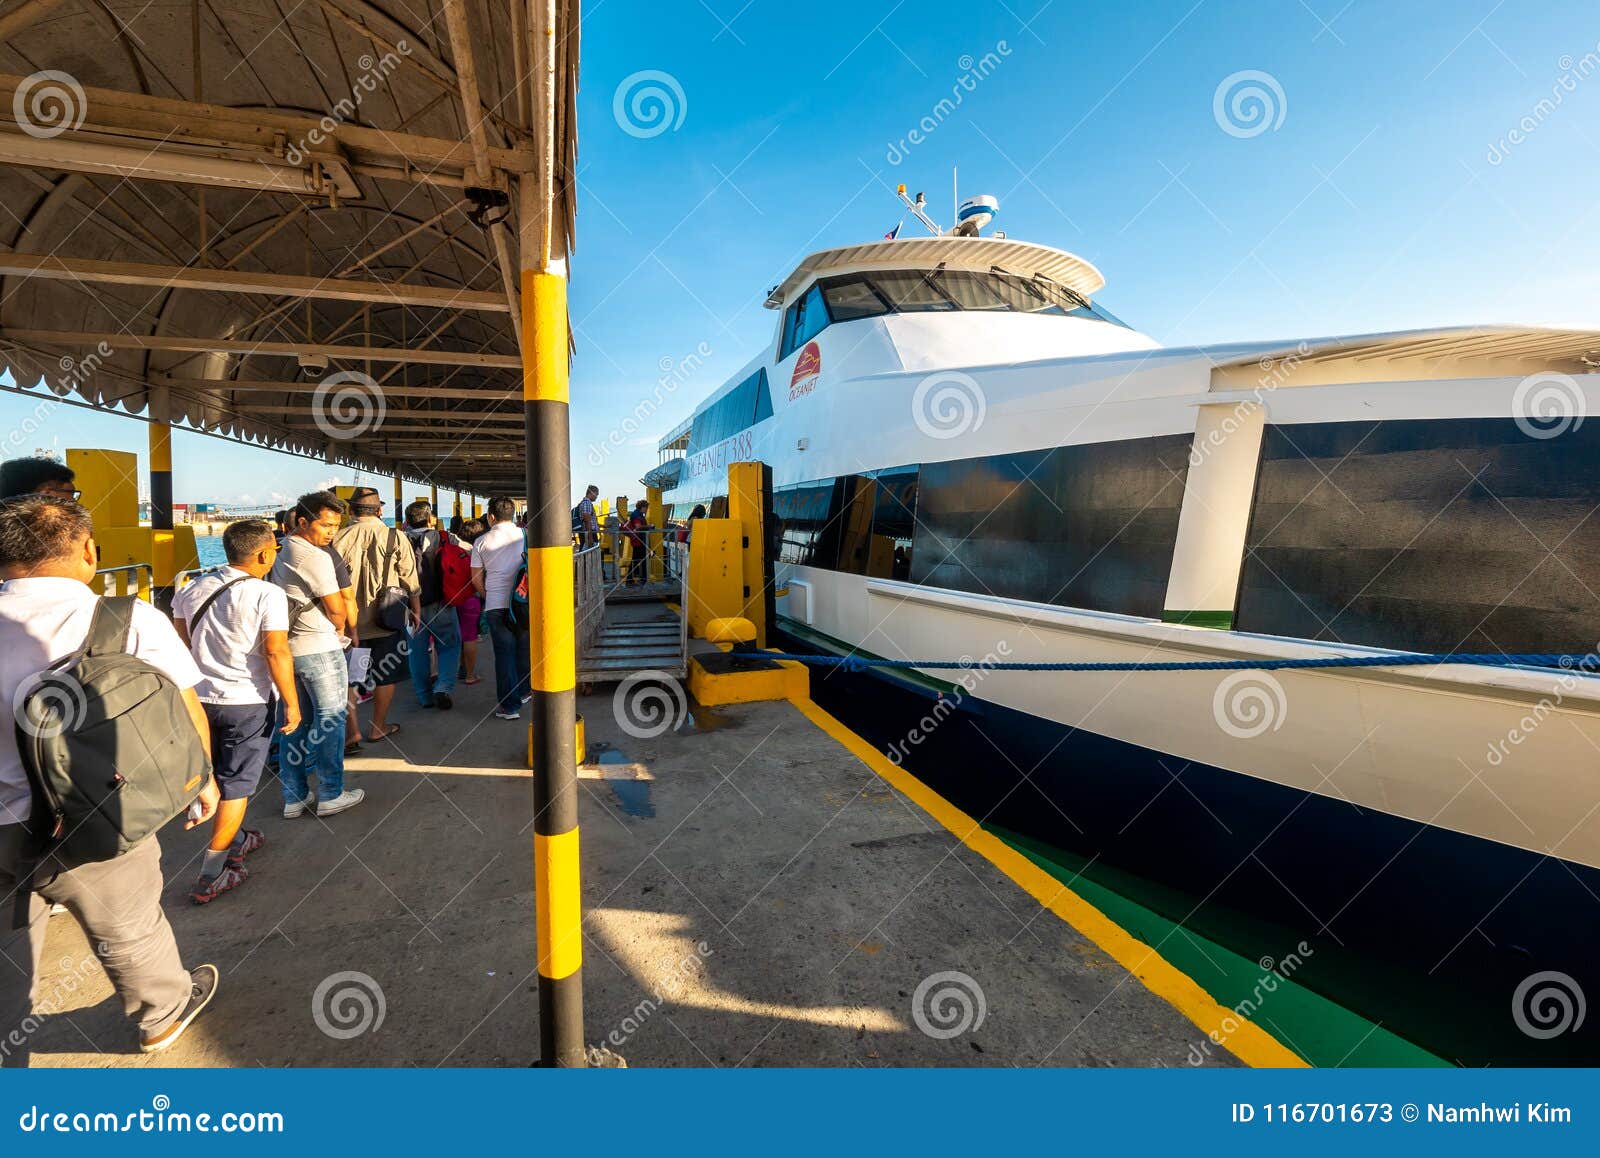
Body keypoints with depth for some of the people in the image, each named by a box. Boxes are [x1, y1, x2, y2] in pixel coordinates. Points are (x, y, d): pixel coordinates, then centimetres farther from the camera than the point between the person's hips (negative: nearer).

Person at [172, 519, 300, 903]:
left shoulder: (193, 589, 4)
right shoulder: (267, 594, -17)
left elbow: (180, 641, 11)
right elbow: (276, 652, -21)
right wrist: (292, 703, -14)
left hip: (199, 697, 7)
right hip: (247, 702, -7)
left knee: (217, 775, 24)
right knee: (236, 786, 5)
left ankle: (236, 839, 42)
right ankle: (210, 877, 9)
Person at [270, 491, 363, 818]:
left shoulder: (284, 551, 13)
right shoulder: (315, 557, -17)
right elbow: (337, 610, -13)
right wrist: (339, 631, 6)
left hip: (289, 646, 9)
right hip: (319, 648, -9)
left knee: (295, 723, 13)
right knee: (330, 720, 2)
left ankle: (294, 797, 21)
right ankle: (331, 796, 10)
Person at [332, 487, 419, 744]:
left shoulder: (338, 538, -5)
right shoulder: (394, 537, -9)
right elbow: (410, 580, -3)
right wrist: (416, 609, 11)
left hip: (349, 620, 2)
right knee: (386, 675, 12)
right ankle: (378, 727, 19)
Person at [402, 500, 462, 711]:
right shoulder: (442, 538, -6)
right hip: (440, 604, -2)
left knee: (417, 651, 12)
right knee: (449, 646, 9)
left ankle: (424, 696, 18)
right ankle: (444, 687, -9)